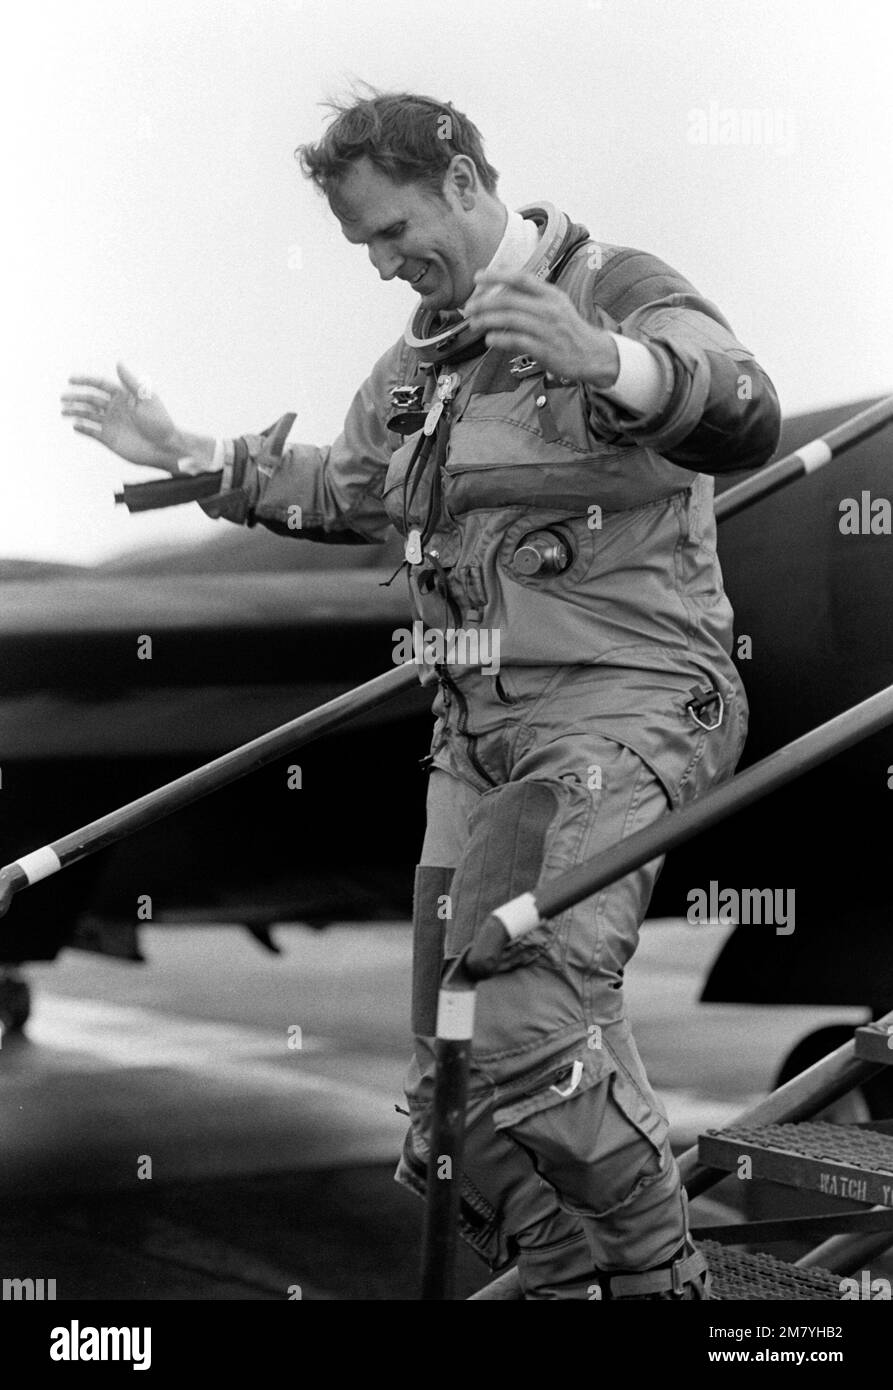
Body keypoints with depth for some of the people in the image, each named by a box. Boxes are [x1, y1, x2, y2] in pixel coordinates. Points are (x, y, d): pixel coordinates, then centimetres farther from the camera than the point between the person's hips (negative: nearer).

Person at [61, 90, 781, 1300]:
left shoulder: (622, 292, -7)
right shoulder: (417, 360, 18)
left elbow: (746, 420, -26)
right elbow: (346, 494, 36)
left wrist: (612, 366, -45)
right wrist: (192, 461, 30)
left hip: (622, 702, -8)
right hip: (480, 729, 8)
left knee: (530, 1028, -25)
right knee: (454, 1093, 6)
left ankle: (659, 1276, -6)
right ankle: (564, 1278, 21)